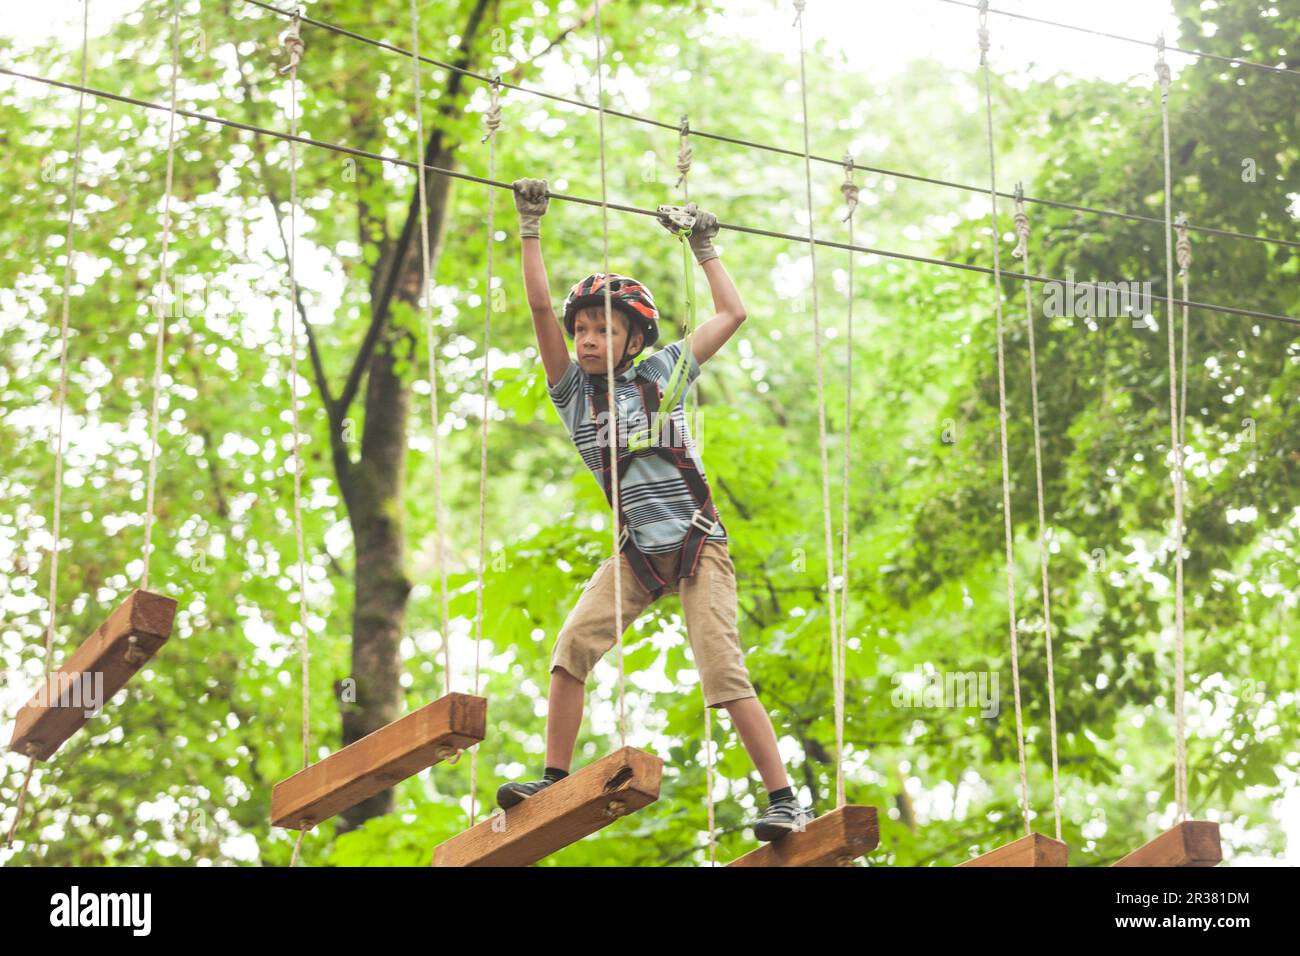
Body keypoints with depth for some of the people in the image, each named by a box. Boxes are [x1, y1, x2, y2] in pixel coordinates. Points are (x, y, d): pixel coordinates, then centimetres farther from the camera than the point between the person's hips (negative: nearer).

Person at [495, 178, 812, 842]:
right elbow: (540, 305, -3)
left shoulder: (660, 376, 3)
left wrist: (703, 246, 16)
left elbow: (732, 314, 10)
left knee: (723, 673, -12)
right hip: (636, 553, 3)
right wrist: (530, 228, -5)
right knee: (571, 648, -17)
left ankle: (785, 800, -11)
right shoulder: (573, 390, 6)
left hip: (696, 545, -3)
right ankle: (554, 780, -10)